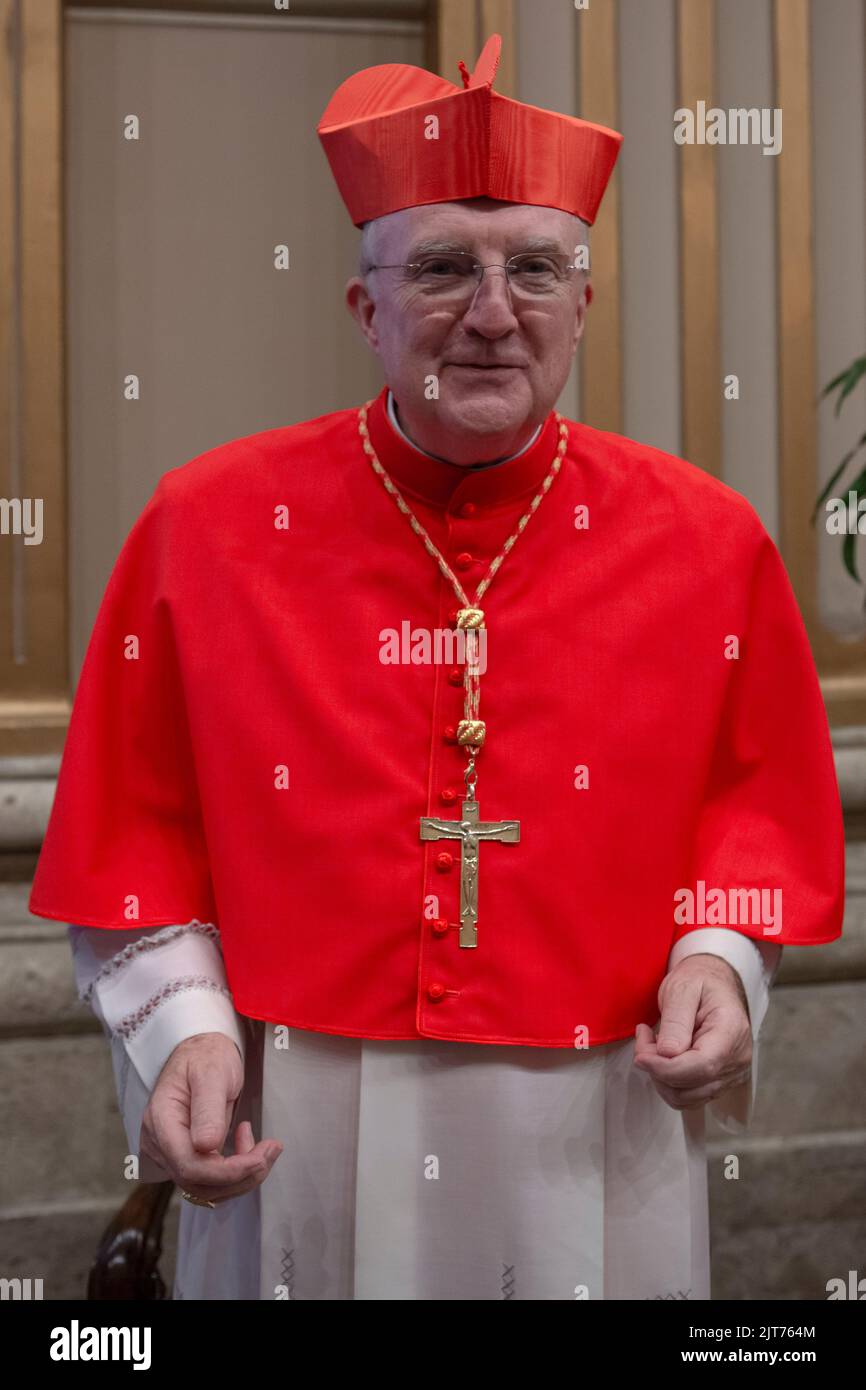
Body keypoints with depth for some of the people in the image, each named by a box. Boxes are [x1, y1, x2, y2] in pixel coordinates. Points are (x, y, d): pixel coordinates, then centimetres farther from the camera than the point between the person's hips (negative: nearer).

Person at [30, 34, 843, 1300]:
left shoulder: (706, 542, -3)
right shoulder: (207, 527, -5)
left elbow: (763, 807, 7)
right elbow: (136, 830, 2)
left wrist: (717, 958, -10)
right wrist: (184, 1027, -10)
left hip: (592, 1144, 1)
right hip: (292, 1140, 0)